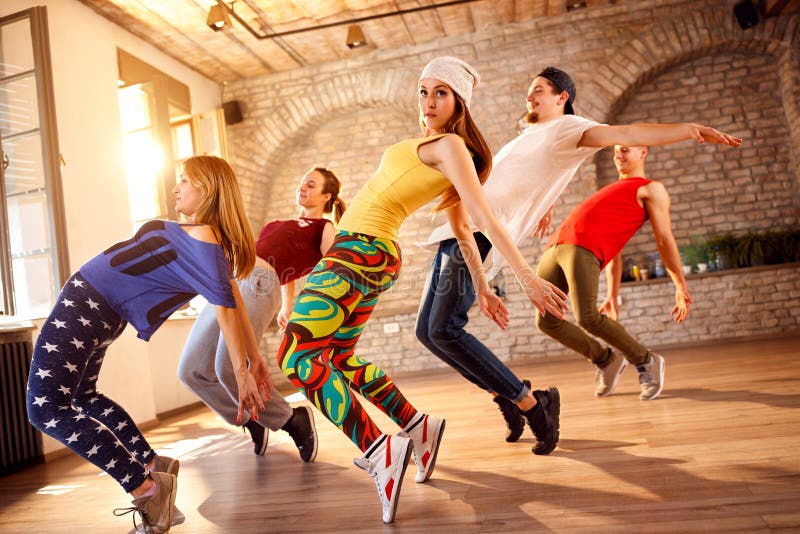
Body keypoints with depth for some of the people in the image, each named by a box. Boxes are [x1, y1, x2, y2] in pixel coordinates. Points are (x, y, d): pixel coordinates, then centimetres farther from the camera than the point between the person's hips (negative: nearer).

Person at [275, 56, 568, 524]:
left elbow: (484, 216, -18)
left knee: (297, 356, -13)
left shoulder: (450, 146, -10)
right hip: (369, 253, 10)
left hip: (360, 249, -10)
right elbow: (463, 230, 17)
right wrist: (483, 288, 18)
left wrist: (527, 276, -23)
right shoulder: (436, 146, 17)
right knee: (338, 359, 20)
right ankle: (417, 425, 22)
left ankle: (379, 450, -19)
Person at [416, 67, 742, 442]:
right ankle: (506, 396, 14)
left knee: (444, 330, -21)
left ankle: (529, 403, -9)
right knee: (427, 330, 8)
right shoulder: (529, 135, 26)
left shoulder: (565, 127, 0)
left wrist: (690, 129, -26)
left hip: (479, 234, -10)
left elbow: (623, 133, -14)